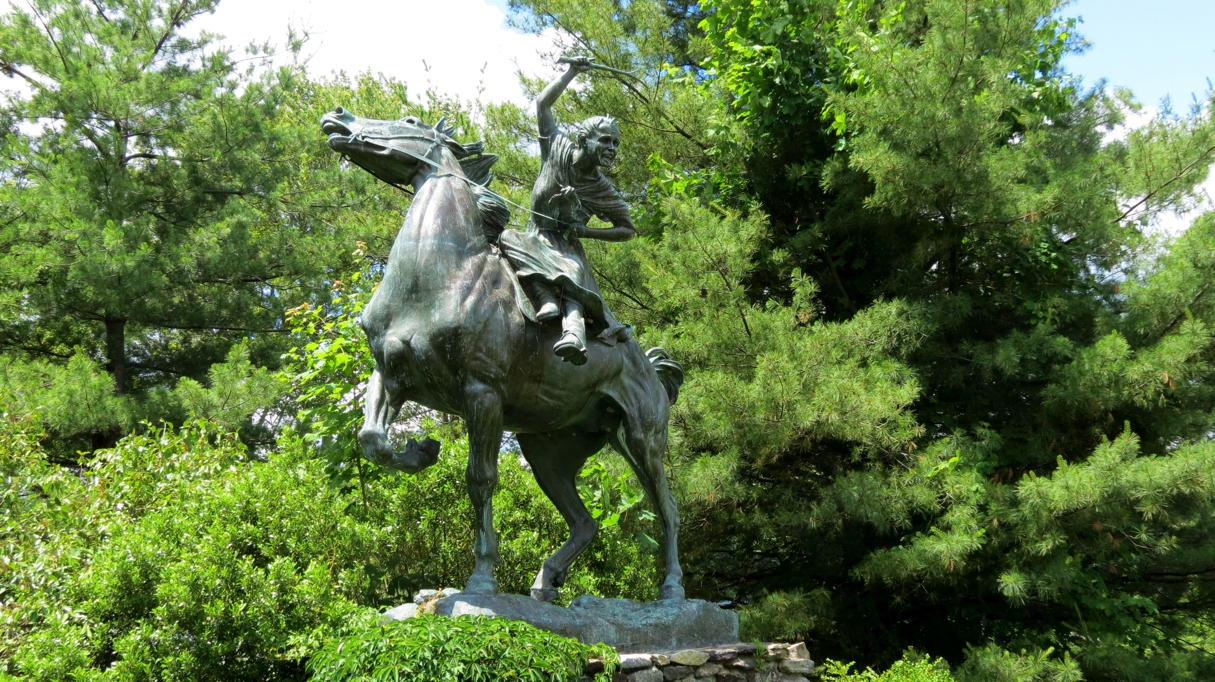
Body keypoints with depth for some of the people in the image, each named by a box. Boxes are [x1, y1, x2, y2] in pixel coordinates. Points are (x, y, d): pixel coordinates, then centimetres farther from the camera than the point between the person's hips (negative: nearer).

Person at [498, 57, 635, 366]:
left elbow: (628, 230, 4)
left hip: (567, 246, -2)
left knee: (572, 271, -37)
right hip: (535, 238, 2)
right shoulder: (557, 149, 1)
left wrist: (585, 231, -9)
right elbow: (543, 103, 4)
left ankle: (574, 331, -66)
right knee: (508, 237, -32)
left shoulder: (603, 191, -1)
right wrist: (571, 72, -3)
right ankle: (547, 300, -52)